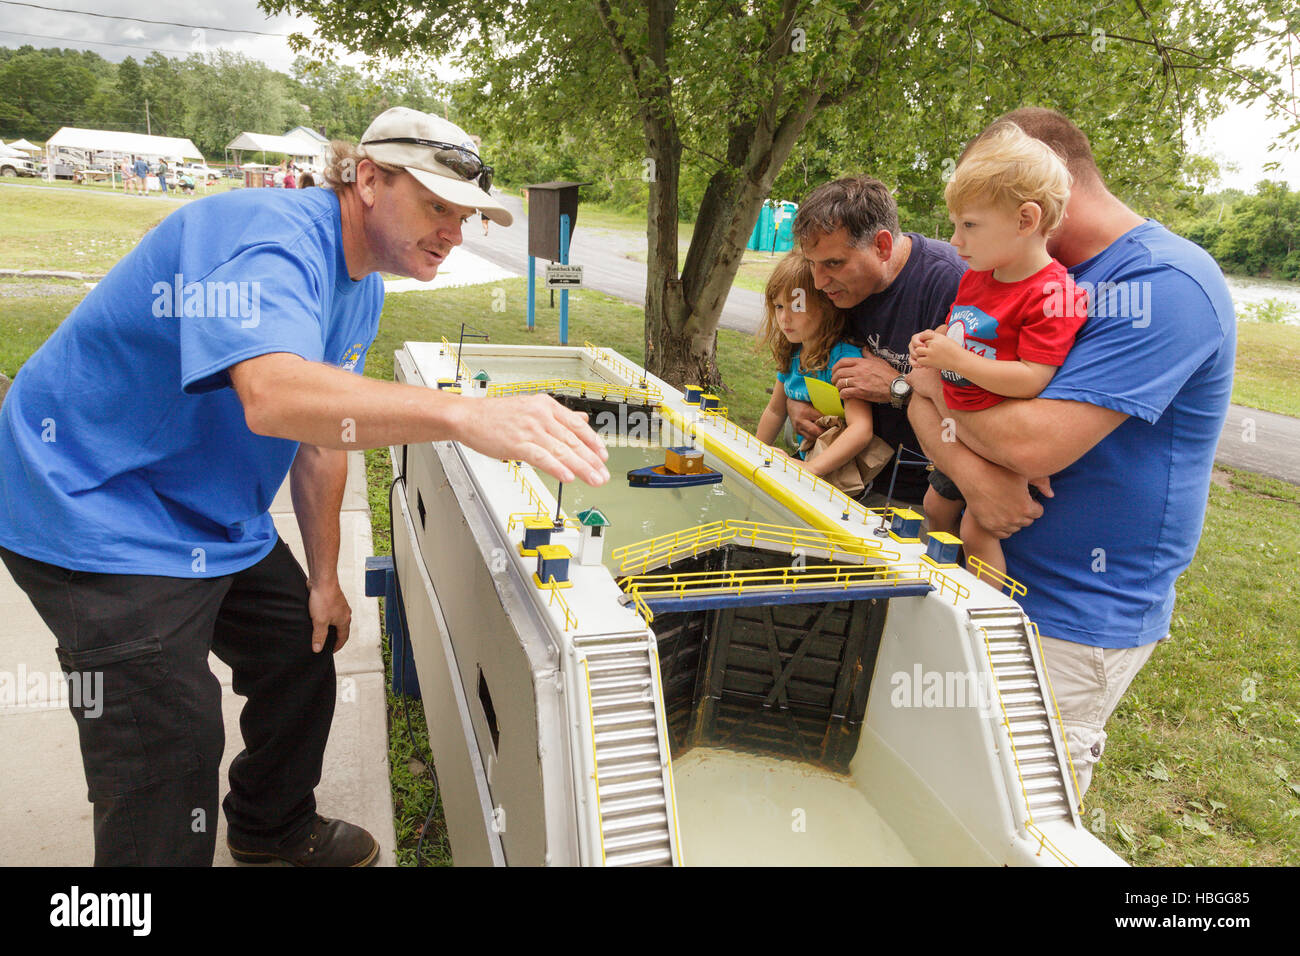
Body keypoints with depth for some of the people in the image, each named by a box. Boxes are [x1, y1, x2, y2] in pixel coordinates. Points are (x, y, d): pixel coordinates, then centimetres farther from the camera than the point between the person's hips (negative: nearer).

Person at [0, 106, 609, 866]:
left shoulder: (362, 288, 4)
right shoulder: (269, 237, -27)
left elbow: (327, 431, 9)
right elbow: (274, 395, -47)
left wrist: (324, 578, 11)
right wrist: (467, 415, -57)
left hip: (217, 517, 10)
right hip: (96, 511, -9)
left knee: (304, 654, 16)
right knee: (170, 748, -11)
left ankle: (274, 827, 40)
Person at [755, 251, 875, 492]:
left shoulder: (844, 356, -21)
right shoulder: (792, 354, 4)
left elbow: (861, 430, -32)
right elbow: (775, 410, 20)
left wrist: (811, 468, -41)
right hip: (803, 460, 7)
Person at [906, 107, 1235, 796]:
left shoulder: (1164, 285, -19)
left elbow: (1034, 444, -28)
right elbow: (926, 399, 4)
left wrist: (941, 385, -8)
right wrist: (966, 464, -19)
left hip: (1076, 617, -7)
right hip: (989, 581, 8)